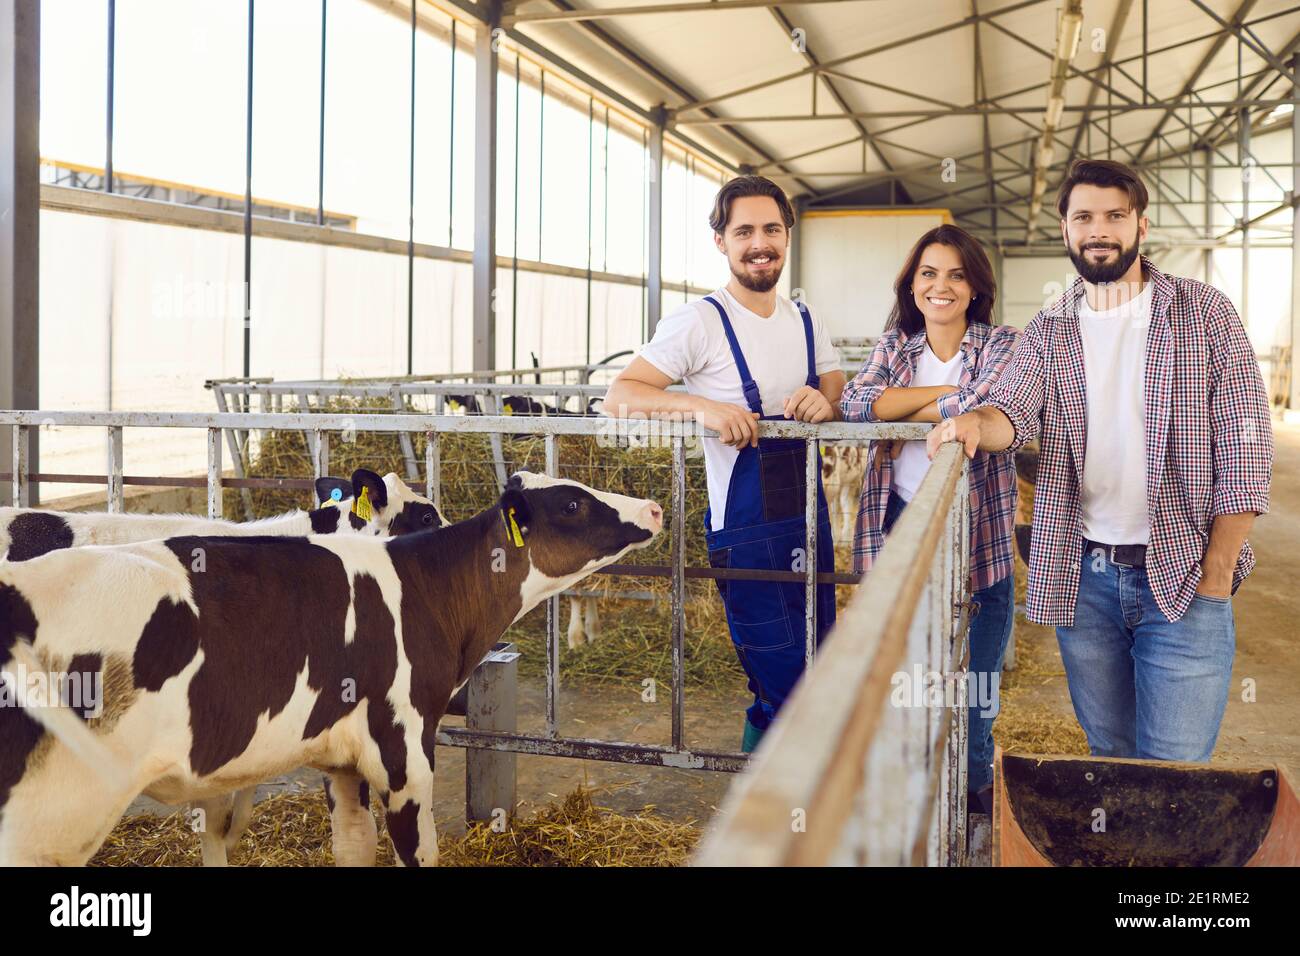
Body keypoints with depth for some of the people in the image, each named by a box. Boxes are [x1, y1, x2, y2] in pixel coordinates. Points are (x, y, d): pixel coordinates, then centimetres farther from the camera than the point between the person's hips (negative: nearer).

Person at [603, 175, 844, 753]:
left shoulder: (806, 323, 10)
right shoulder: (700, 323, -10)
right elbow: (619, 396, -16)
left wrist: (826, 405, -14)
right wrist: (701, 406, -31)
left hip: (809, 519, 7)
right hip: (743, 529, -7)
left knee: (818, 674, 17)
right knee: (785, 687, -5)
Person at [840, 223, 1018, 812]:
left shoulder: (1000, 345, 0)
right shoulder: (894, 345, 9)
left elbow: (979, 407, -21)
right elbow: (854, 403, -10)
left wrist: (904, 415, -7)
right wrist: (943, 391, -14)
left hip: (974, 527, -2)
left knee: (973, 673, 5)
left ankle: (974, 783, 26)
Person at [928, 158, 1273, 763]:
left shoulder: (1205, 314, 0)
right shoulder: (1048, 331, 10)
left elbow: (1245, 449, -3)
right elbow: (1014, 411, -6)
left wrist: (1216, 576, -9)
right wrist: (978, 424, -31)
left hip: (1182, 577, -3)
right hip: (1082, 576, 3)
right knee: (1109, 755, 14)